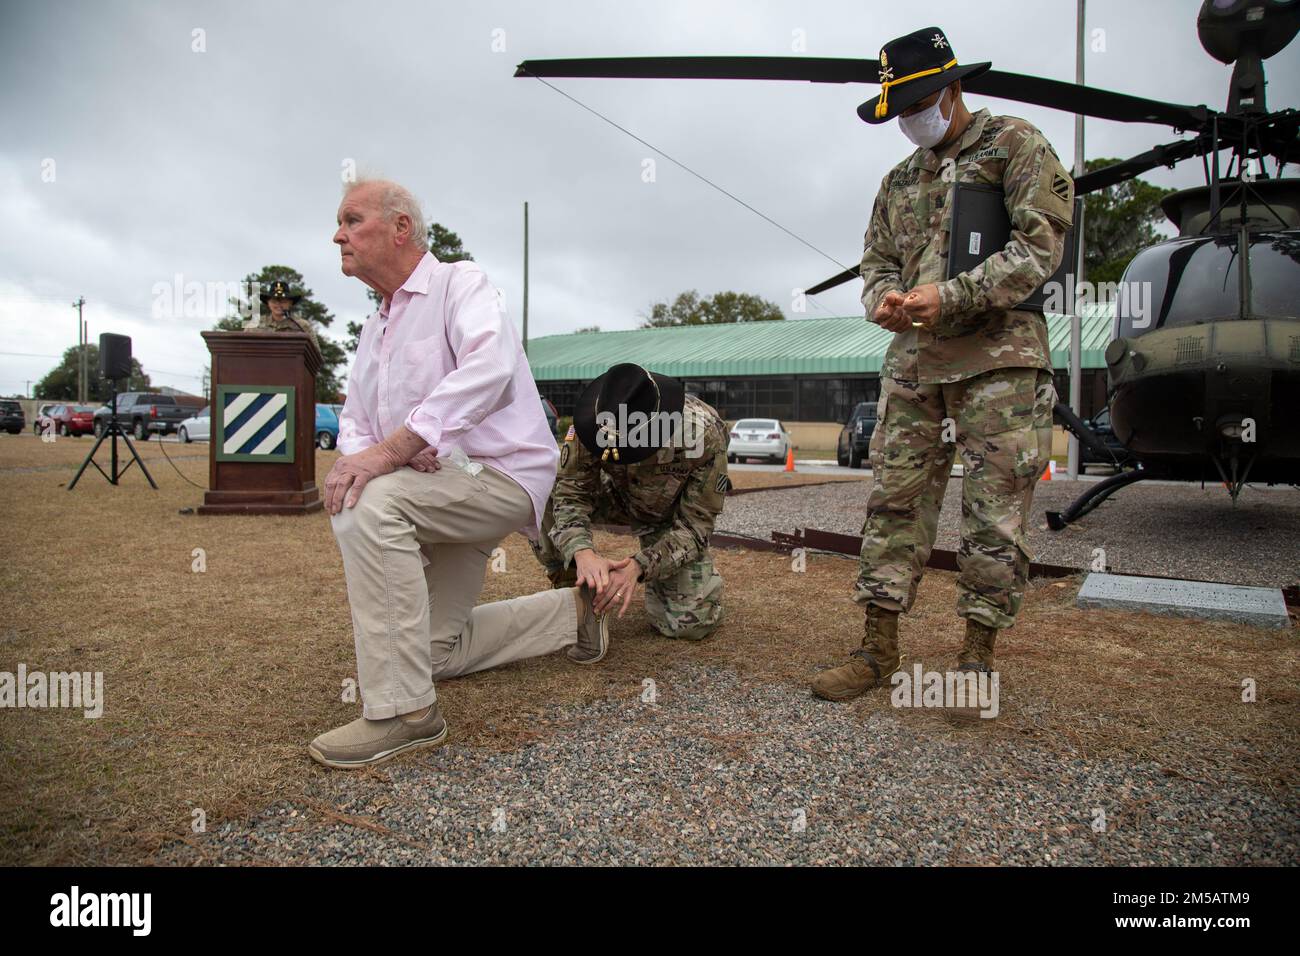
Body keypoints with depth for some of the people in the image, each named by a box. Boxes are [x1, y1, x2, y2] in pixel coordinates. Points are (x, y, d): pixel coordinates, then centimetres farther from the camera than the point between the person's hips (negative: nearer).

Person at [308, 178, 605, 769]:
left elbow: (488, 367, -30)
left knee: (371, 503, -35)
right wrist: (358, 455, -14)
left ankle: (403, 712, -28)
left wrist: (391, 449, -36)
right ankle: (571, 613, 27)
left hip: (502, 473, -9)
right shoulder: (375, 328, 18)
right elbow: (354, 421, 13)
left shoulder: (459, 283, -9)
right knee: (435, 653, 12)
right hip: (441, 492, 10)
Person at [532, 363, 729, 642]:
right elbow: (571, 492, -26)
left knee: (691, 623, -15)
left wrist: (638, 567, -43)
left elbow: (695, 524, -28)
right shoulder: (591, 419, -31)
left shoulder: (705, 433, -35)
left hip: (673, 512, -1)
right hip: (617, 496, 2)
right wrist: (583, 552, -47)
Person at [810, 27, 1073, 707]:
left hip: (998, 357, -5)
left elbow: (1040, 246, -6)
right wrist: (884, 300, -5)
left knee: (995, 516, -3)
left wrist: (950, 296, -17)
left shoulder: (1015, 144, 4)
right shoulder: (899, 181, 22)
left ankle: (978, 658, 9)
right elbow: (877, 259, 20)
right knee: (894, 501, 2)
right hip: (913, 360, 5)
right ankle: (878, 650, 9)